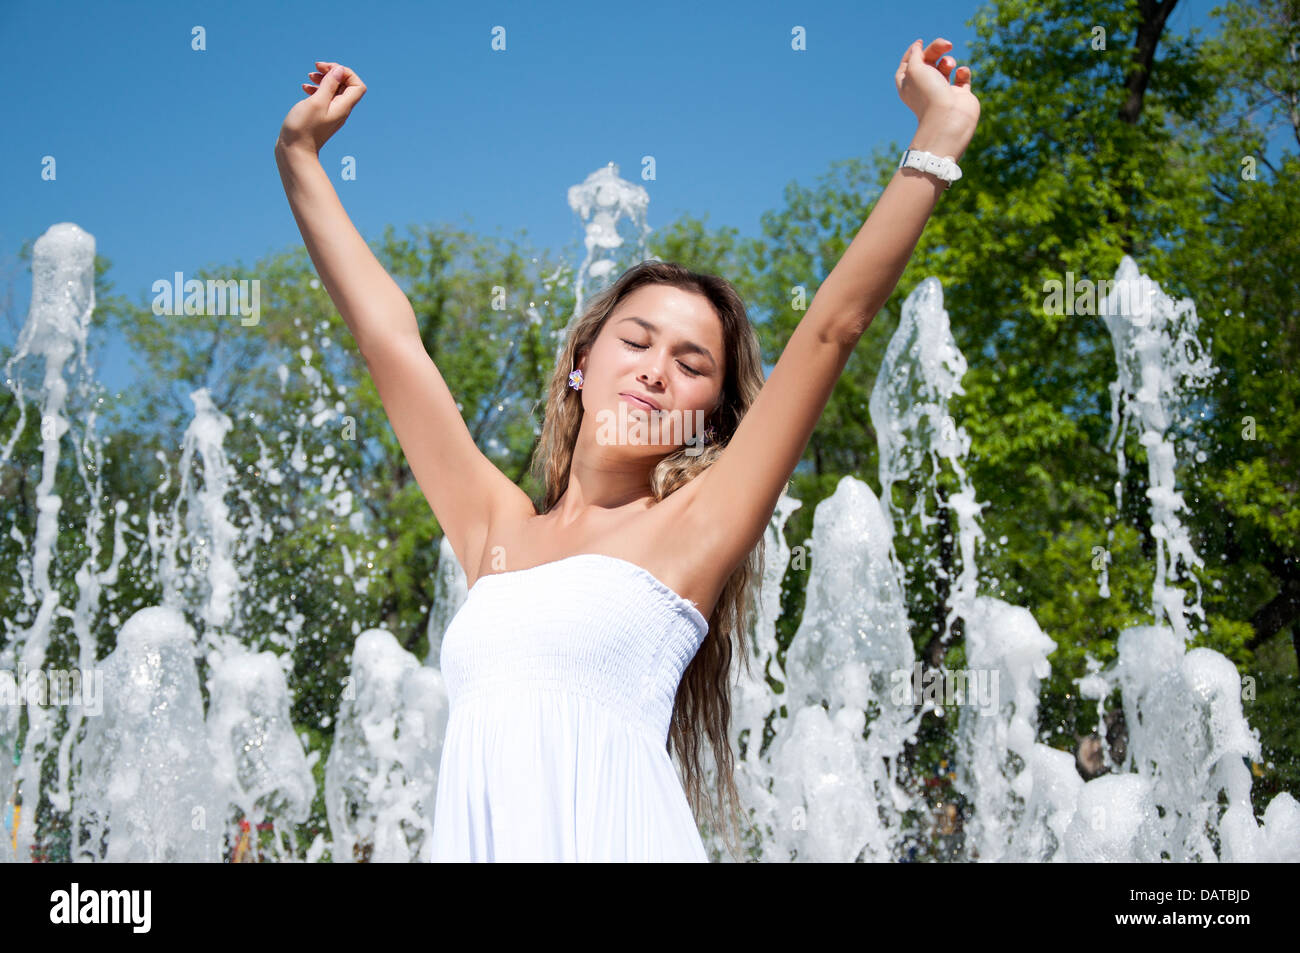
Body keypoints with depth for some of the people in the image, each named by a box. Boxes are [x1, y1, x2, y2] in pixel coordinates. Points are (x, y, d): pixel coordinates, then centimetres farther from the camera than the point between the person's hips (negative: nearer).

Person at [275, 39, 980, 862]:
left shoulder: (692, 527, 4)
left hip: (613, 834, -4)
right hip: (474, 836, 4)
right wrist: (300, 158, 26)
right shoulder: (498, 527, 15)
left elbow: (833, 326, 0)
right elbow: (389, 335, 21)